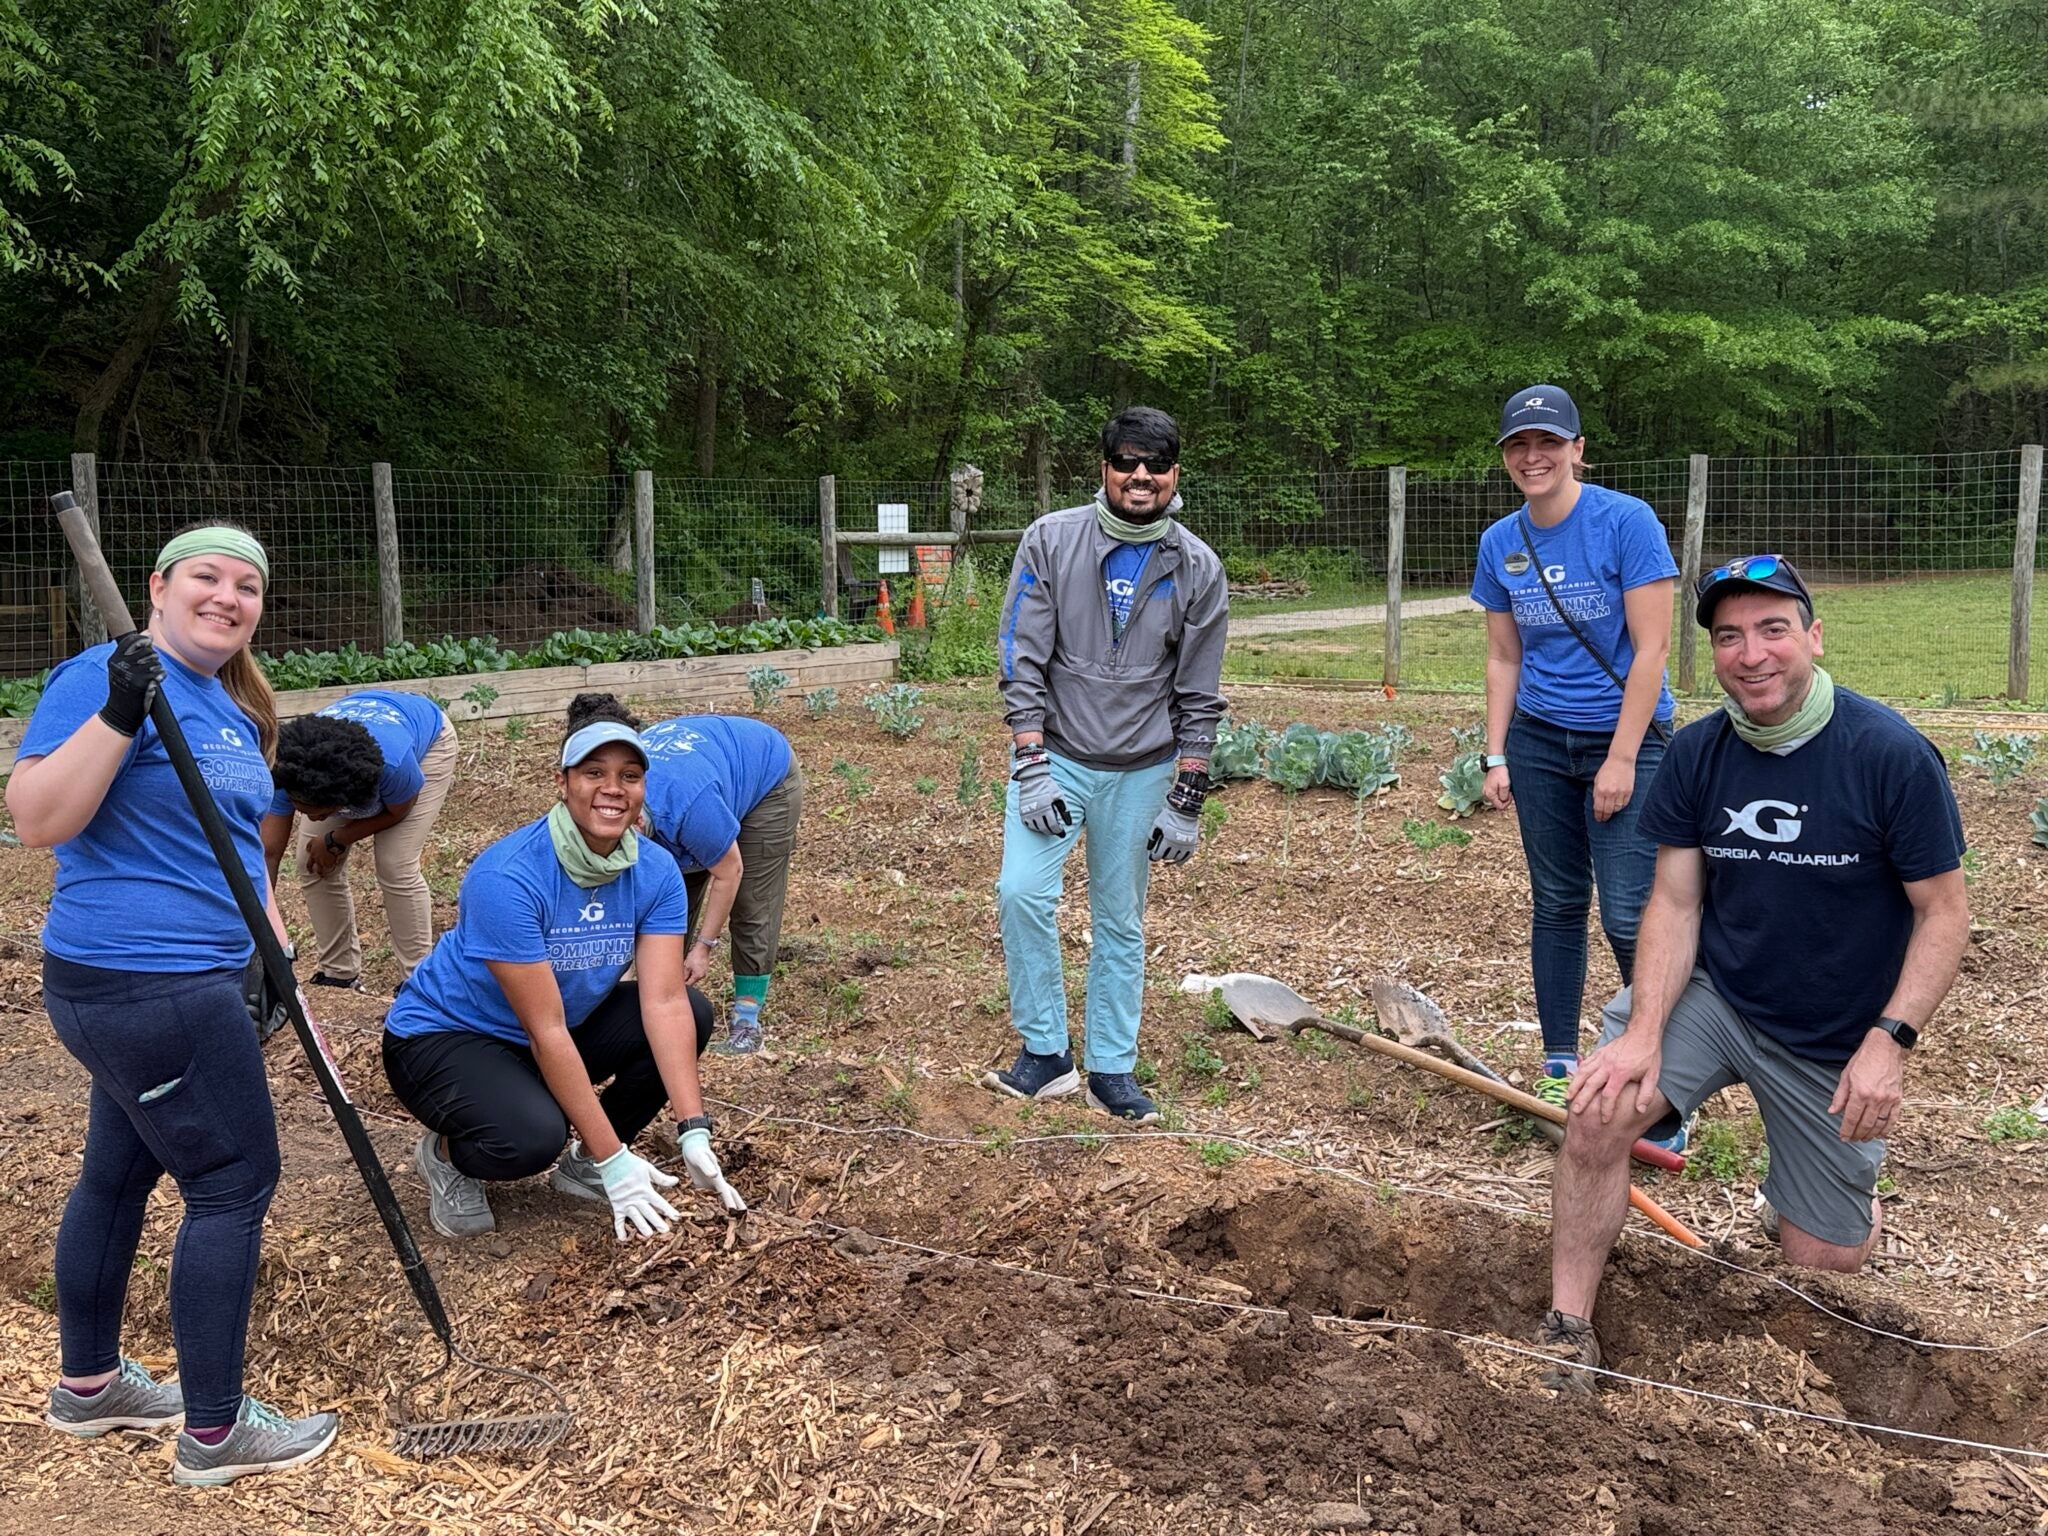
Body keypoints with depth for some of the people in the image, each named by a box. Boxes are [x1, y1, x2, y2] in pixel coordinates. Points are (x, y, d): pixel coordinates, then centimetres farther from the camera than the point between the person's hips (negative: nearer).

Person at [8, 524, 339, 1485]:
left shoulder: (235, 709, 12)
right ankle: (215, 1433, 10)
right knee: (233, 1184, -3)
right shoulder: (105, 676, -14)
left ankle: (88, 1386, 37)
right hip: (147, 985, -9)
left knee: (122, 1172, 20)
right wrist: (119, 713, -31)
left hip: (151, 986, 9)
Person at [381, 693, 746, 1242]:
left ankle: (583, 1165, 4)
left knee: (692, 1012, -13)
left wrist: (694, 1133, -29)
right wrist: (614, 1161, -30)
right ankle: (447, 1155, 2)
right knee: (531, 1136, -34)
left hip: (568, 1023, 6)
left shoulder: (655, 871, -14)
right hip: (443, 1037, -6)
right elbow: (546, 1031, -31)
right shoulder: (508, 877, -31)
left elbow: (665, 1003, -19)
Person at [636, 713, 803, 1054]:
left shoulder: (689, 806, -43)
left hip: (768, 777, -6)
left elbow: (729, 873, -27)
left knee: (753, 905, -9)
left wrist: (703, 946, -20)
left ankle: (747, 1017, -4)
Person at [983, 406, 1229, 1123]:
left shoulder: (1198, 569, -2)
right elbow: (1022, 659, -7)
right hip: (1055, 754, -1)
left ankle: (1112, 1070, 19)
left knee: (1121, 923, 7)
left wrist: (1185, 802, -2)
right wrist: (1031, 768, -14)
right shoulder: (1051, 540, -5)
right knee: (1022, 891, -16)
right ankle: (1046, 1053, -2)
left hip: (1141, 771, 1)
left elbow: (1197, 698, 1)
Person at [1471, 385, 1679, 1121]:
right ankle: (1559, 1068, 20)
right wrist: (1496, 757, 5)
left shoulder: (1626, 521, -12)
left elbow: (1651, 648, -13)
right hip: (1538, 741, 5)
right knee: (1557, 904, 11)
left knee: (1631, 917, -10)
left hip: (1623, 736, -5)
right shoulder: (1500, 543, 4)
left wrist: (1620, 758, -16)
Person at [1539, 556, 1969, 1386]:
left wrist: (1888, 1040, -23)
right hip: (1710, 991, 2)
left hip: (1835, 1040, -1)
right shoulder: (1696, 754, -8)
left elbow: (1944, 912, -13)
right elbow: (1675, 902, -7)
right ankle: (1567, 1334, -9)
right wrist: (1643, 1033, -21)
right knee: (1599, 1111, -25)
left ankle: (1829, 1195, 46)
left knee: (1823, 1259, 8)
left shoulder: (1894, 756, -19)